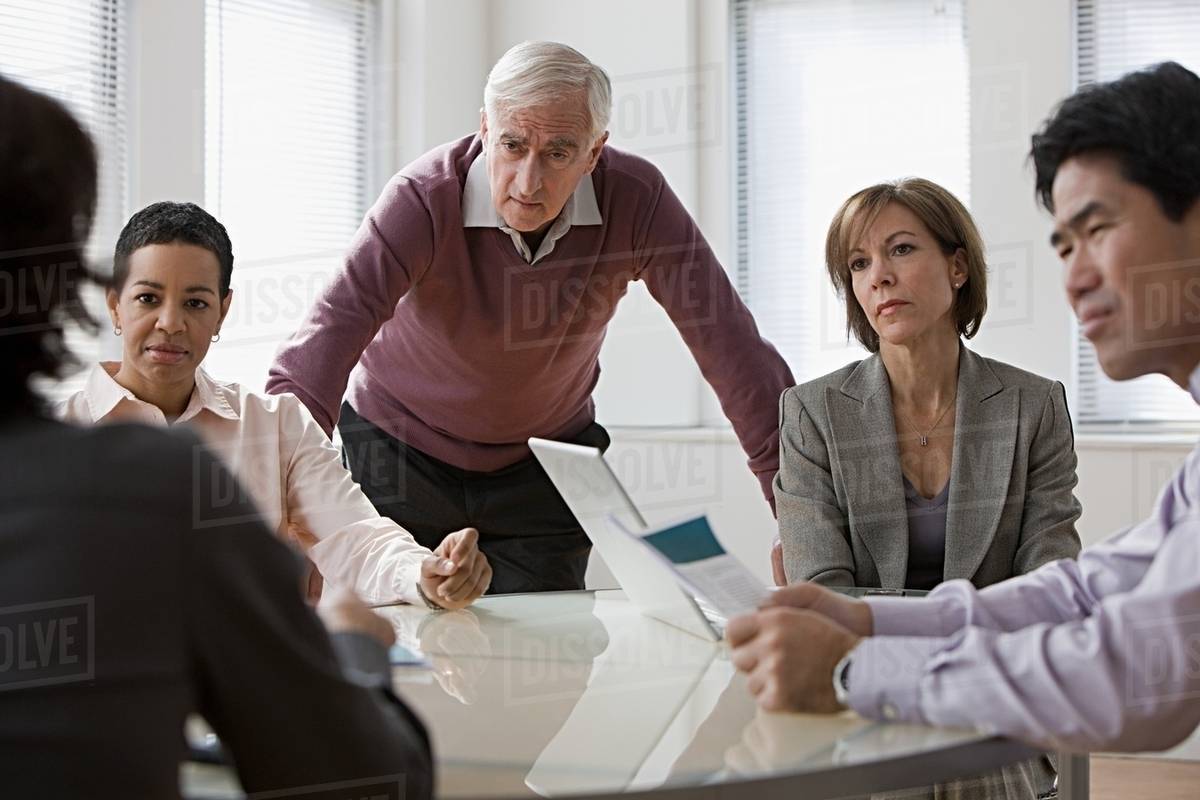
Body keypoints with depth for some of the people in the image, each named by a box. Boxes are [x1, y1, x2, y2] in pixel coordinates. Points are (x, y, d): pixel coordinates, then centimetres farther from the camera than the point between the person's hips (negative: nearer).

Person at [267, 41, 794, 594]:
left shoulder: (635, 200, -21)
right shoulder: (423, 200, -28)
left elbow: (729, 342, -21)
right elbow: (329, 333, -38)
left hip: (545, 462, 2)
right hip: (403, 451, -2)